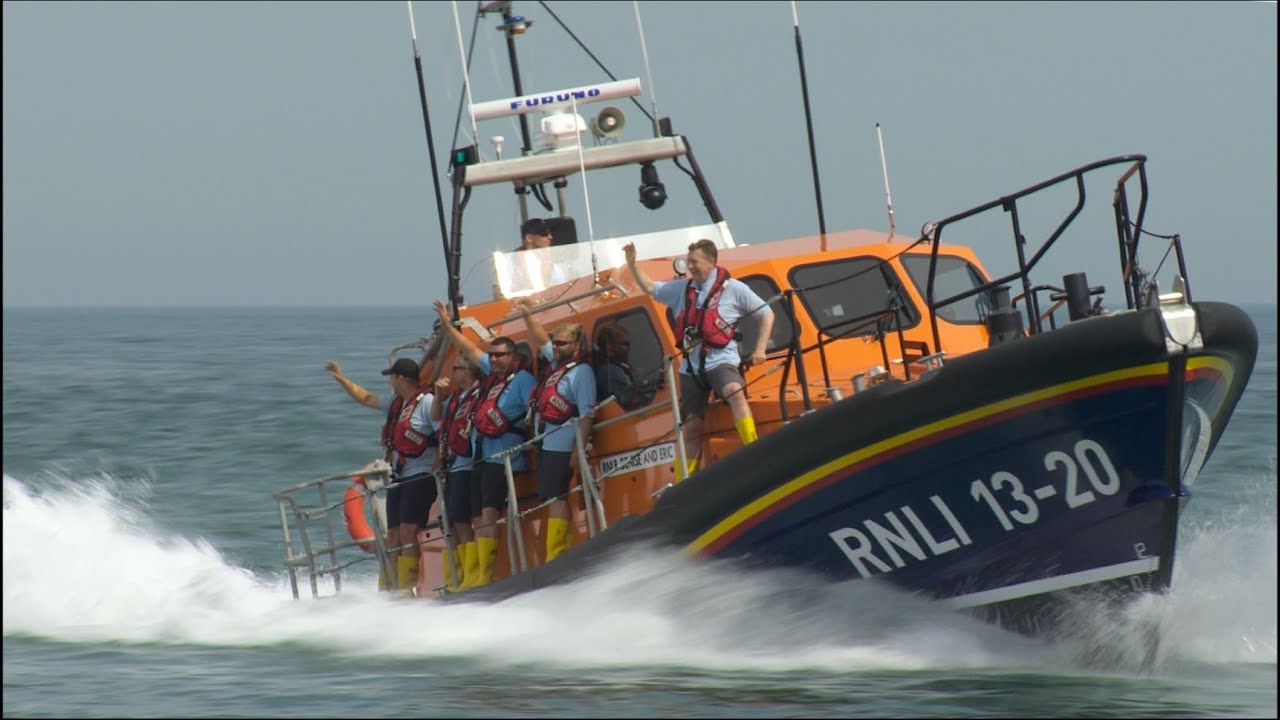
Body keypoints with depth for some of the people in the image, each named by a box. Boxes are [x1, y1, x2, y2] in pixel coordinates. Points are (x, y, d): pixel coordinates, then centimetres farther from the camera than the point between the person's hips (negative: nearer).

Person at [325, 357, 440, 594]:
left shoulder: (427, 402, -10)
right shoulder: (396, 403, 16)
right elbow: (366, 399, 32)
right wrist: (341, 379, 33)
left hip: (421, 478, -9)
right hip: (399, 478, 9)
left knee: (408, 532, -16)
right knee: (393, 535, 6)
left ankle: (408, 588, -18)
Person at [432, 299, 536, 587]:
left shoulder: (522, 379, -8)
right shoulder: (492, 373, 16)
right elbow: (470, 350, 28)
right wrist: (447, 325, 32)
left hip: (504, 456, -9)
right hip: (482, 455, 9)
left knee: (489, 512, -17)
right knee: (480, 517, 7)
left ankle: (485, 576, -20)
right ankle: (473, 577, 8)